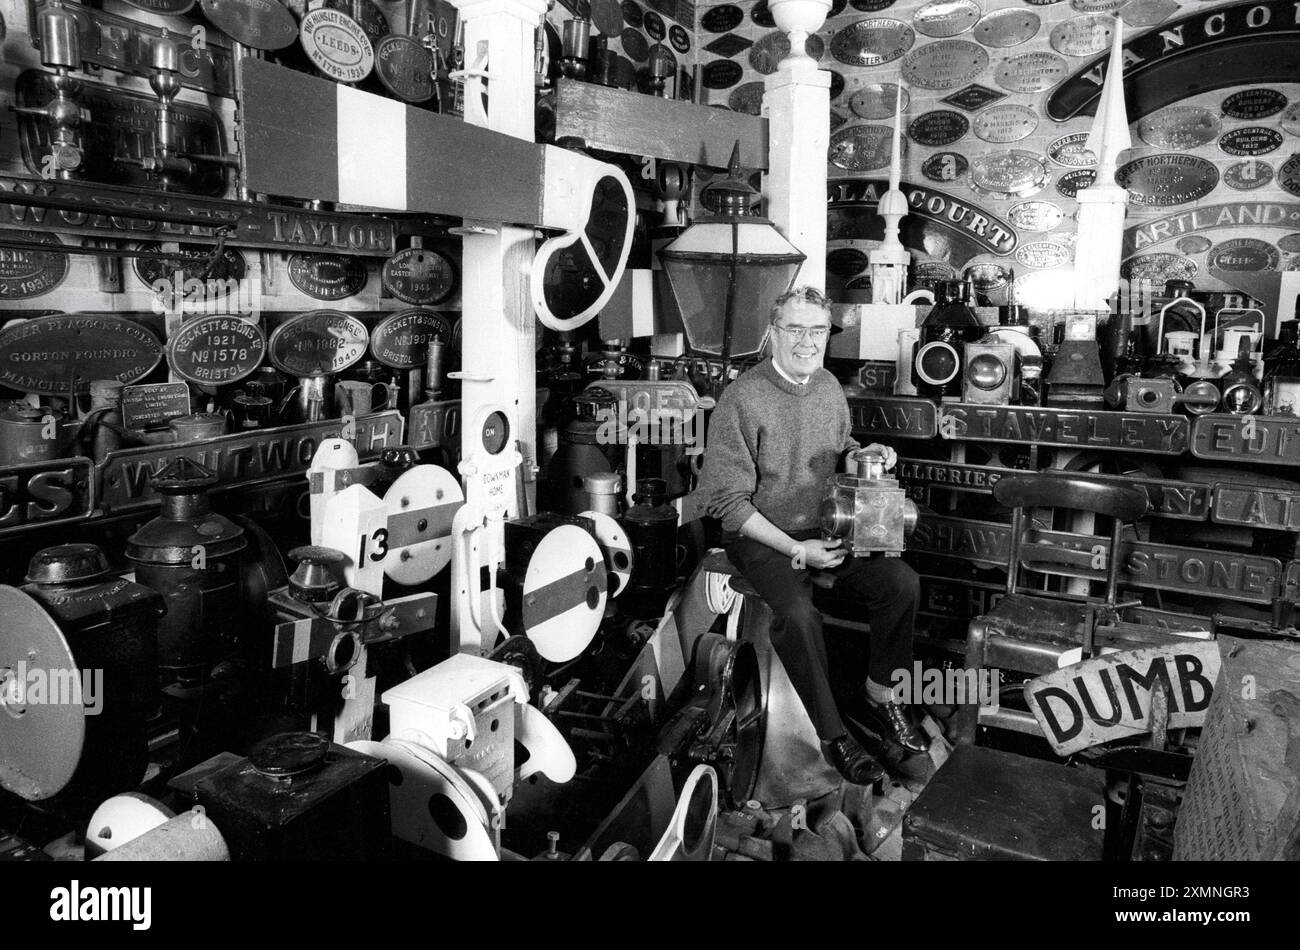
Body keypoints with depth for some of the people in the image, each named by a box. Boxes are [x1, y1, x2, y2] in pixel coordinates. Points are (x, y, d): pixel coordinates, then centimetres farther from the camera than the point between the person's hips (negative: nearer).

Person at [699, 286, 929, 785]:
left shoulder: (829, 387, 4)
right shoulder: (741, 400, -18)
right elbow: (728, 501, -18)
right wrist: (794, 549, -22)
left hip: (827, 524, 6)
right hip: (762, 535, -6)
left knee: (903, 583, -11)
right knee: (798, 615, -31)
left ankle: (880, 697, 10)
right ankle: (832, 735, -10)